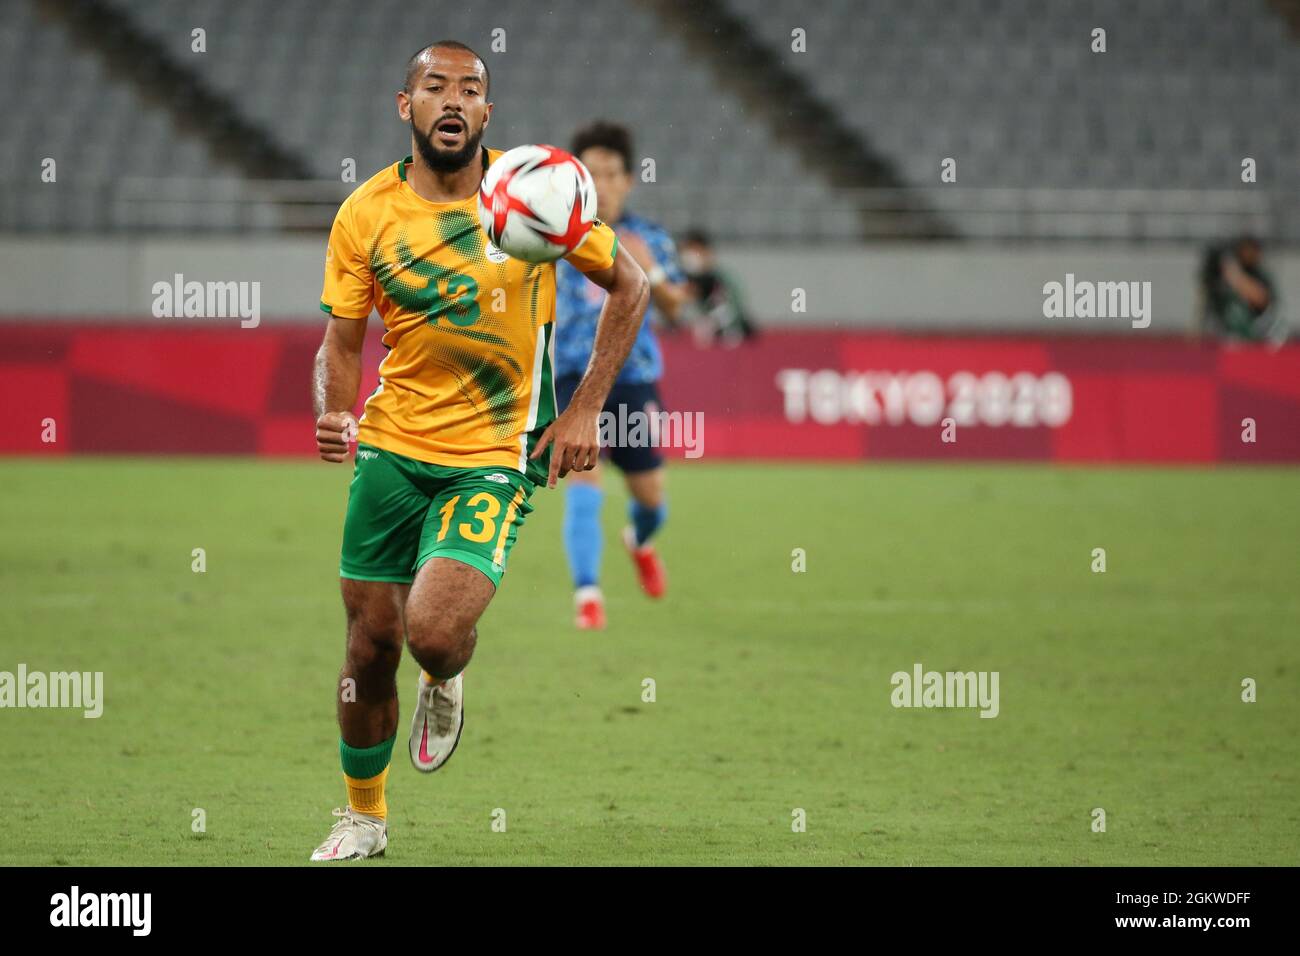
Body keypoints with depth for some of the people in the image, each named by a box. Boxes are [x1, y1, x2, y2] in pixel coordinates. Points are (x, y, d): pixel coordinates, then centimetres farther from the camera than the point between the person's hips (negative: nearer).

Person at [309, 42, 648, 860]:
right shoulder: (365, 215, -3)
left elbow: (629, 286, 5)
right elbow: (342, 342, 4)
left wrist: (585, 409, -2)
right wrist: (333, 418, -17)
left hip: (496, 457, -2)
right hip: (391, 448, 2)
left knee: (433, 632, -21)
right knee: (371, 643, 5)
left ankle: (445, 683, 18)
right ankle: (365, 815, 29)